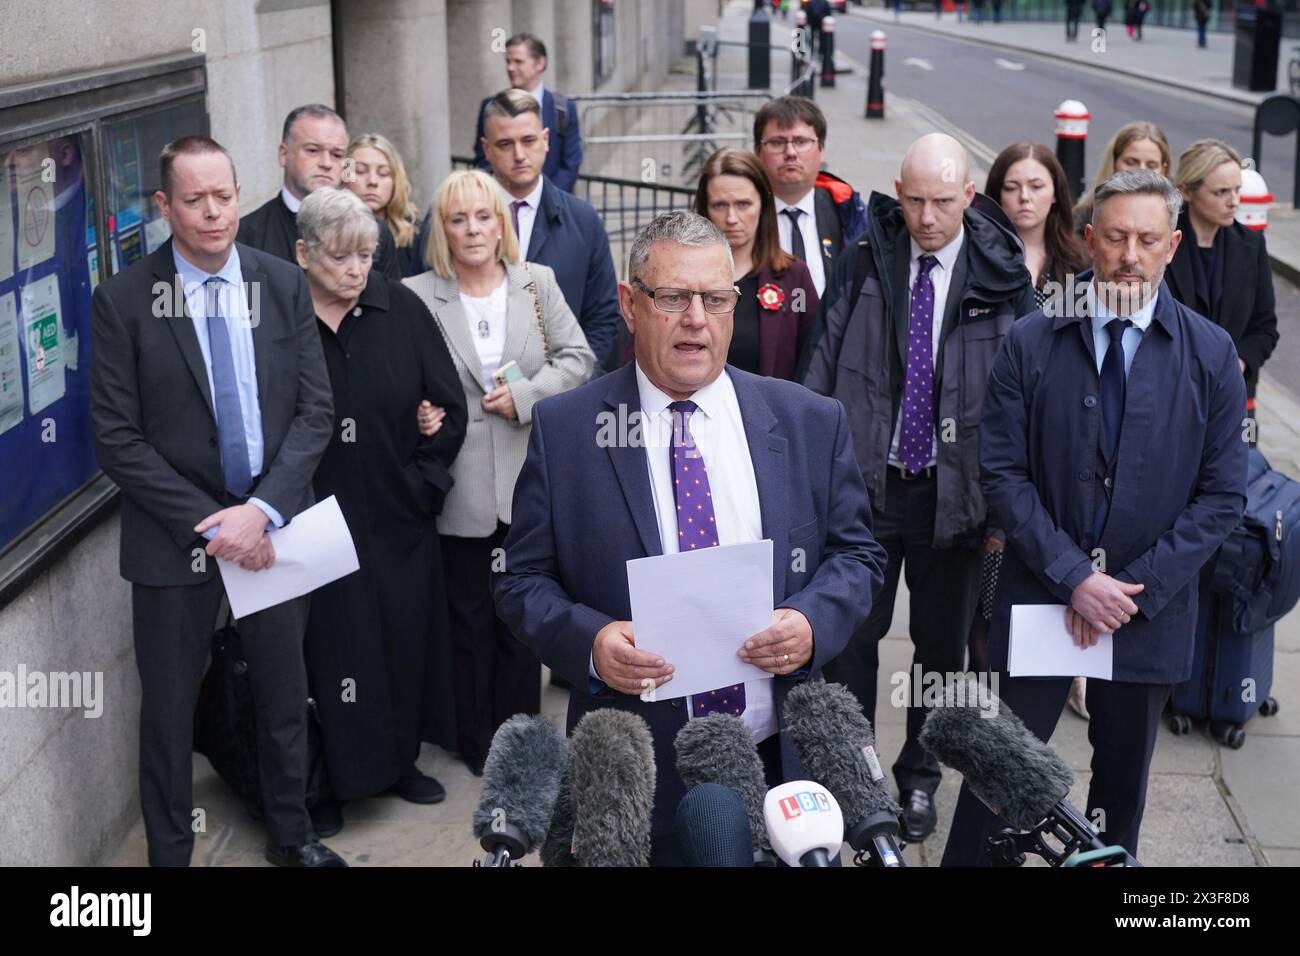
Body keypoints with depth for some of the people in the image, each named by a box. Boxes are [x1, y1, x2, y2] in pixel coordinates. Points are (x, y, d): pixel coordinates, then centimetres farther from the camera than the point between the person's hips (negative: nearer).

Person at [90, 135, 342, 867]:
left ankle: (293, 833, 37)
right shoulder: (124, 300, -9)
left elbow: (315, 412, -2)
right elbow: (118, 440, -9)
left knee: (286, 694, 16)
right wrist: (207, 524, -15)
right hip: (175, 535, -2)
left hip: (275, 524, 3)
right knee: (169, 711, 9)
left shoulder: (285, 285, -1)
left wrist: (261, 510, -15)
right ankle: (169, 853, 28)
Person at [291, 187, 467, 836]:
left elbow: (449, 406, 2)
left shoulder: (402, 309, -2)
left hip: (399, 522, 3)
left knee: (403, 646, 13)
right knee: (328, 654, 3)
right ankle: (329, 782, 20)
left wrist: (424, 483, -5)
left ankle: (399, 762, 32)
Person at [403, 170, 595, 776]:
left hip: (529, 478, 2)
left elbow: (576, 357, 3)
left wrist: (525, 396, -9)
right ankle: (476, 741, 22)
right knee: (469, 615, 8)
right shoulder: (418, 296, -2)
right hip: (461, 486, -2)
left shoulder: (538, 283, 5)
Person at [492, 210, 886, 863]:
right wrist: (589, 640, -20)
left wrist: (812, 621, -14)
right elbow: (522, 580, -1)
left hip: (780, 757, 2)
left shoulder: (813, 423, 2)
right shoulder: (564, 430, -3)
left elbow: (856, 554, 6)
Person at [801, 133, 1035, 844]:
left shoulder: (1002, 280, -4)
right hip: (864, 482, 1)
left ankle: (919, 778, 32)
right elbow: (820, 371, 1)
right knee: (850, 633, 5)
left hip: (955, 489, 0)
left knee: (942, 643, 13)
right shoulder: (862, 268, 0)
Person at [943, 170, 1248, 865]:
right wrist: (1074, 576, -13)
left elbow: (1222, 495, -2)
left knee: (1122, 785, 15)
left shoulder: (1210, 355, -1)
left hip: (1151, 609, 1)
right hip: (1038, 596, -1)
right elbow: (1002, 472, -5)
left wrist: (1137, 588, -10)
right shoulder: (1030, 344, -3)